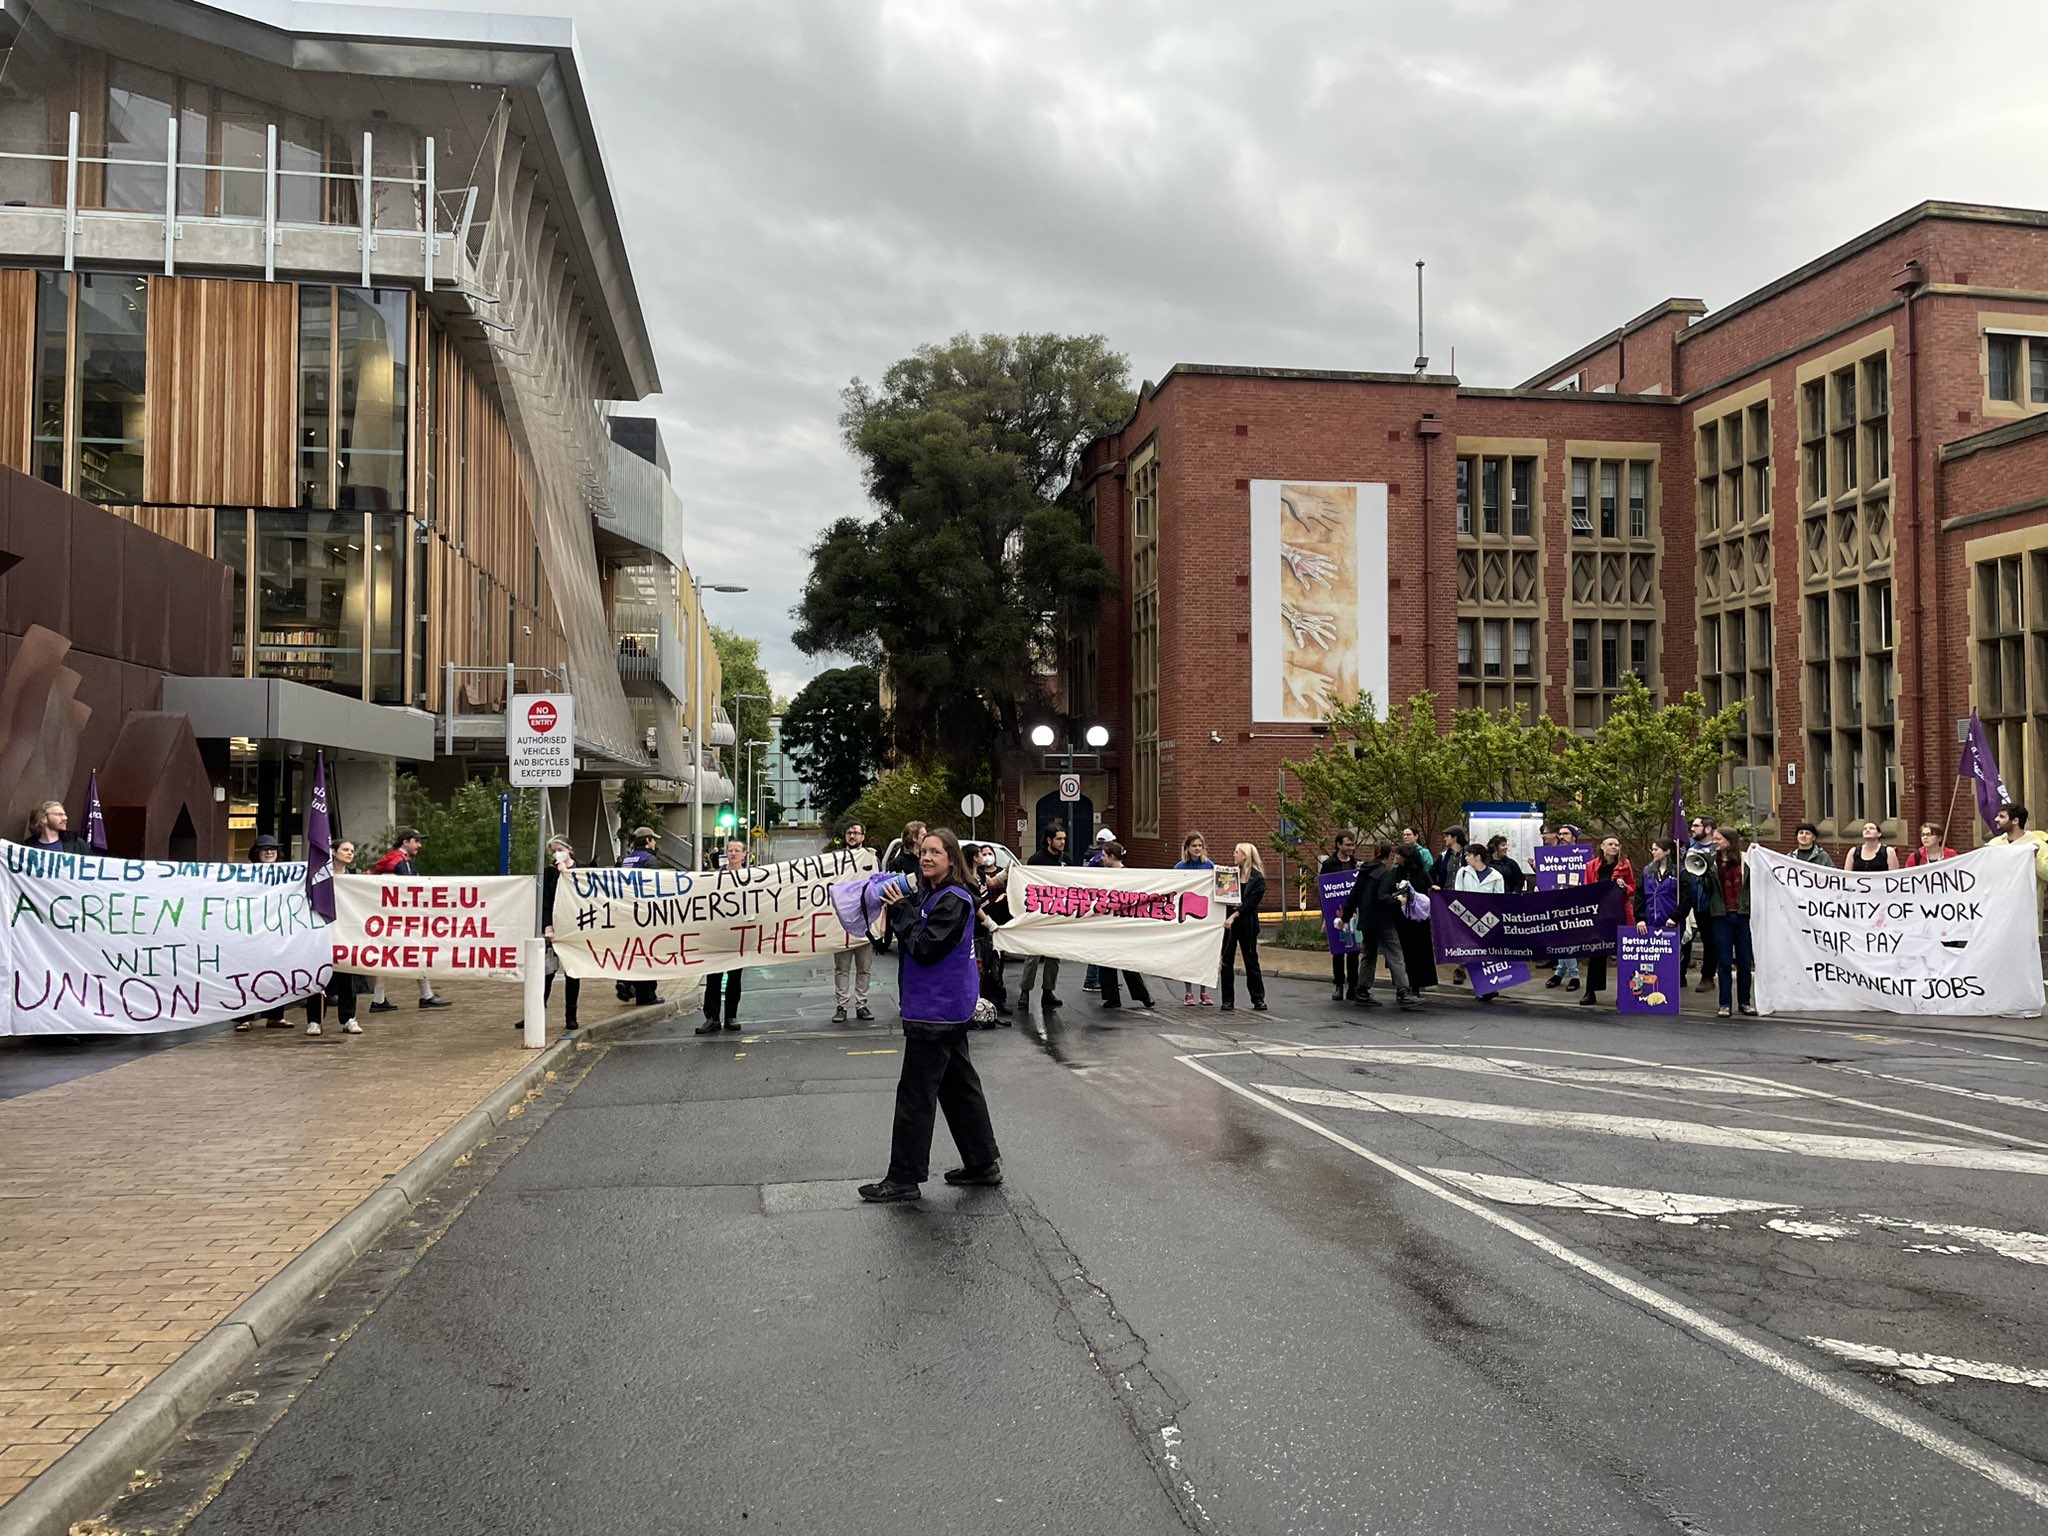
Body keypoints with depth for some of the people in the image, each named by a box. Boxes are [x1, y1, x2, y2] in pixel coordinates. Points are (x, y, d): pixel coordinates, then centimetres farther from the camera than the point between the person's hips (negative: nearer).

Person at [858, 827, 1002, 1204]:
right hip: (945, 1007, 10)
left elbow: (925, 948, -23)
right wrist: (902, 906, 0)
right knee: (958, 1084, 16)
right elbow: (914, 943, 13)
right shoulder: (928, 893, 11)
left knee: (915, 1093, -3)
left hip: (938, 1010, -10)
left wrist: (901, 911, -15)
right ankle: (983, 1163, 25)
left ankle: (903, 1179, 4)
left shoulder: (953, 900, -18)